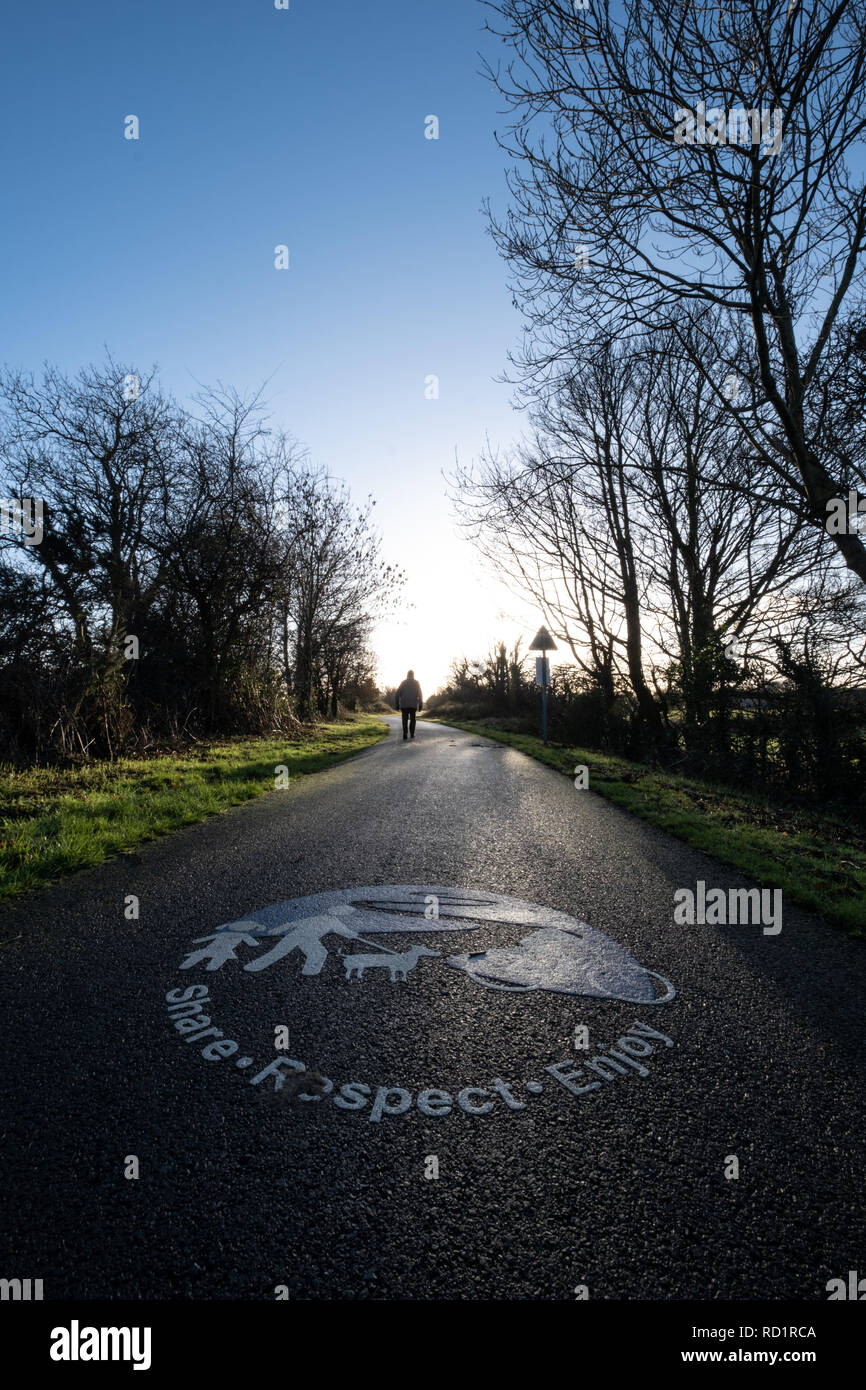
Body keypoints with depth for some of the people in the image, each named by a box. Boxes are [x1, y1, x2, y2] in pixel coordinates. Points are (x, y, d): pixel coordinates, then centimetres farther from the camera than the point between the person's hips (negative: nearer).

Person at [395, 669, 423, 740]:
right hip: (413, 704, 0)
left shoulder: (403, 682, 9)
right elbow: (419, 694, 2)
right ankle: (412, 733, 8)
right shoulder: (416, 682, 8)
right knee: (412, 719, 14)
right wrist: (420, 704, 4)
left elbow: (398, 693, 2)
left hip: (403, 704, 0)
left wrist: (397, 704, 5)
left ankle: (405, 734, -13)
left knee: (405, 719, 3)